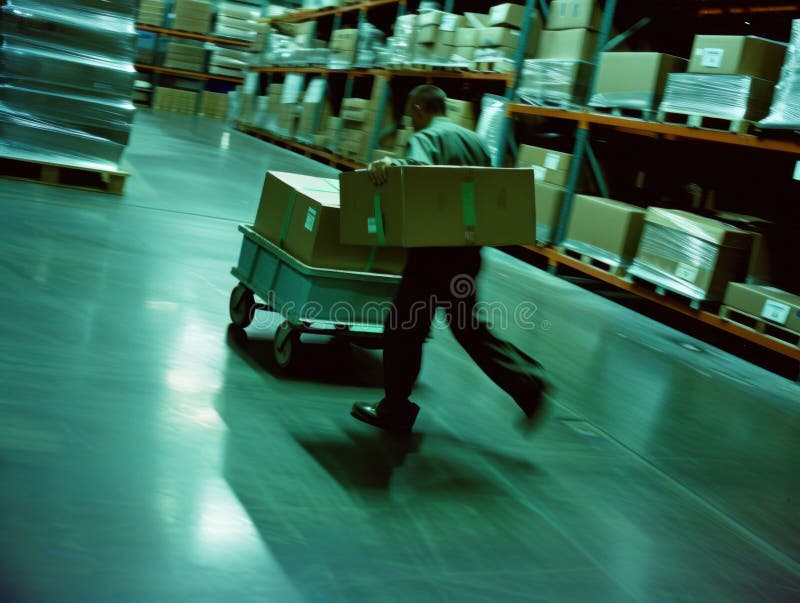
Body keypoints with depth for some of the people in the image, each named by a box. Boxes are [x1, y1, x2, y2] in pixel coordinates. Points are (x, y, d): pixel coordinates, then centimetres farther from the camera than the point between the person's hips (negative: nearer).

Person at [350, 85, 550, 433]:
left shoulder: (426, 137, -7)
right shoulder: (474, 140, 17)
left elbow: (420, 168, -30)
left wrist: (393, 165, -45)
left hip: (435, 250, -8)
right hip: (469, 251, 8)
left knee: (404, 328, 5)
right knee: (467, 327, 19)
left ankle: (395, 410, 14)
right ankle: (526, 381, 11)